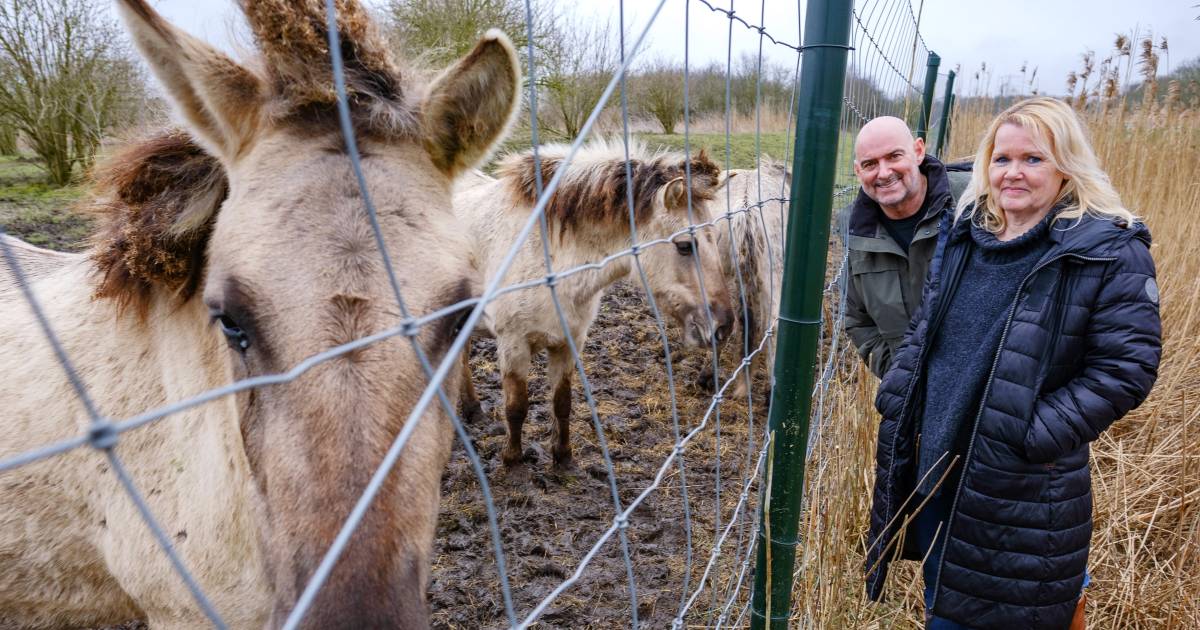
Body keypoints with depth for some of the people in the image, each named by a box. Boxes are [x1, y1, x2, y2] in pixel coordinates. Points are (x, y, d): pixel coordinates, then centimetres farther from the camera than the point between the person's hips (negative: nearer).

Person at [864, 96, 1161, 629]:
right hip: (934, 463, 5)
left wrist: (1037, 434, -21)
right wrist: (895, 395, 1)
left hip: (1022, 484, -5)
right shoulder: (963, 234, 5)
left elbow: (1125, 366, -15)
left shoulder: (1110, 252, -12)